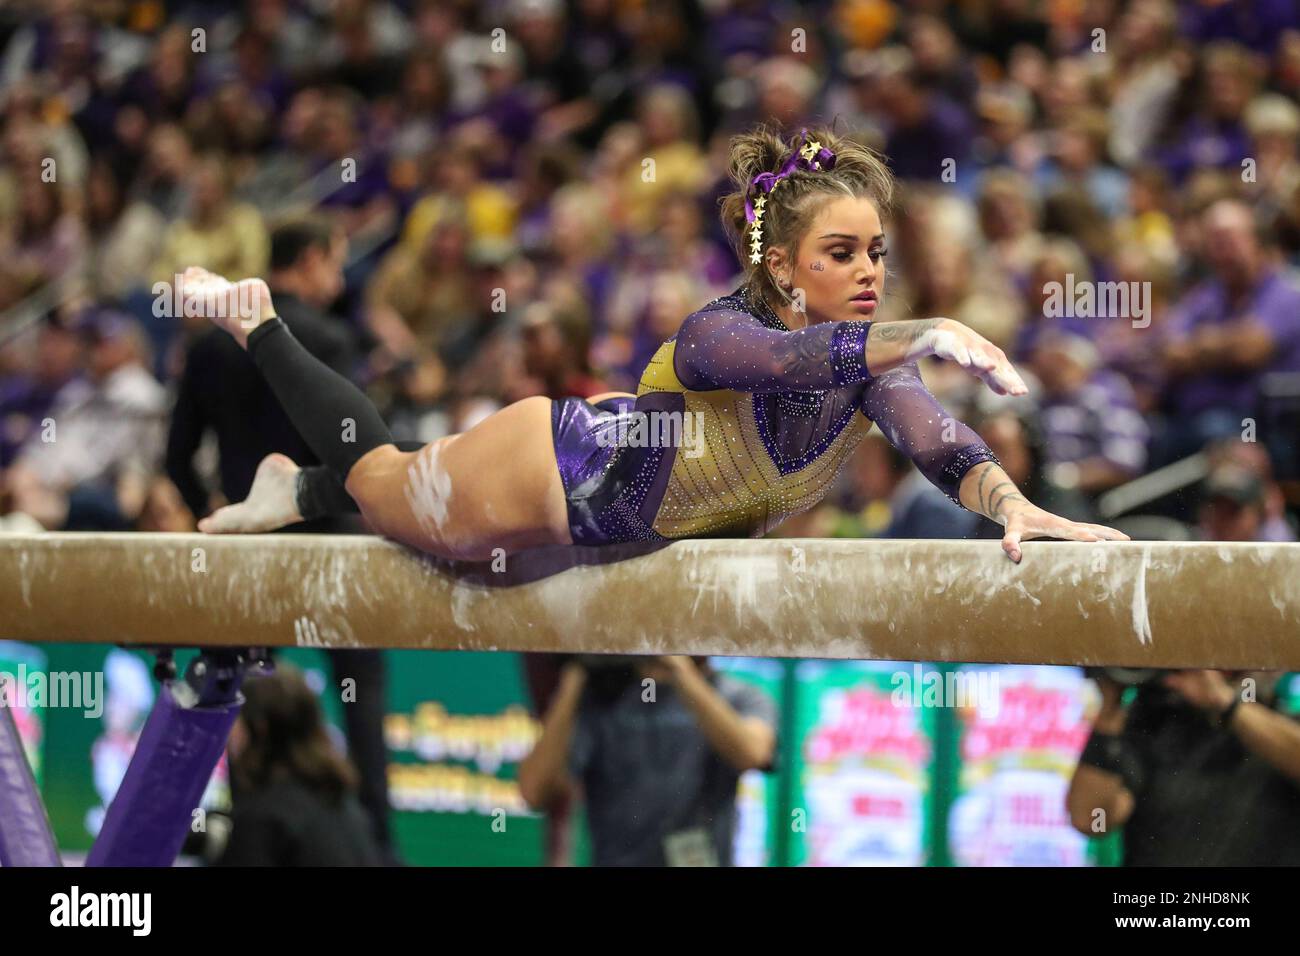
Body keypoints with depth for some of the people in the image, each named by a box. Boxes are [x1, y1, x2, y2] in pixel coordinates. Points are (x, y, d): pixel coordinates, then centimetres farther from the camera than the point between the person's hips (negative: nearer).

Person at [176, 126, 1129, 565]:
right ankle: (255, 321, 46)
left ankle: (297, 490, 61)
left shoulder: (872, 354, -23)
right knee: (380, 477, 21)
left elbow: (937, 441, -38)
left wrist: (1013, 506, -58)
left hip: (634, 517, 6)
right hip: (548, 468, -6)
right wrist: (935, 335, -76)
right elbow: (797, 357, -62)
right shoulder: (716, 334, -41)